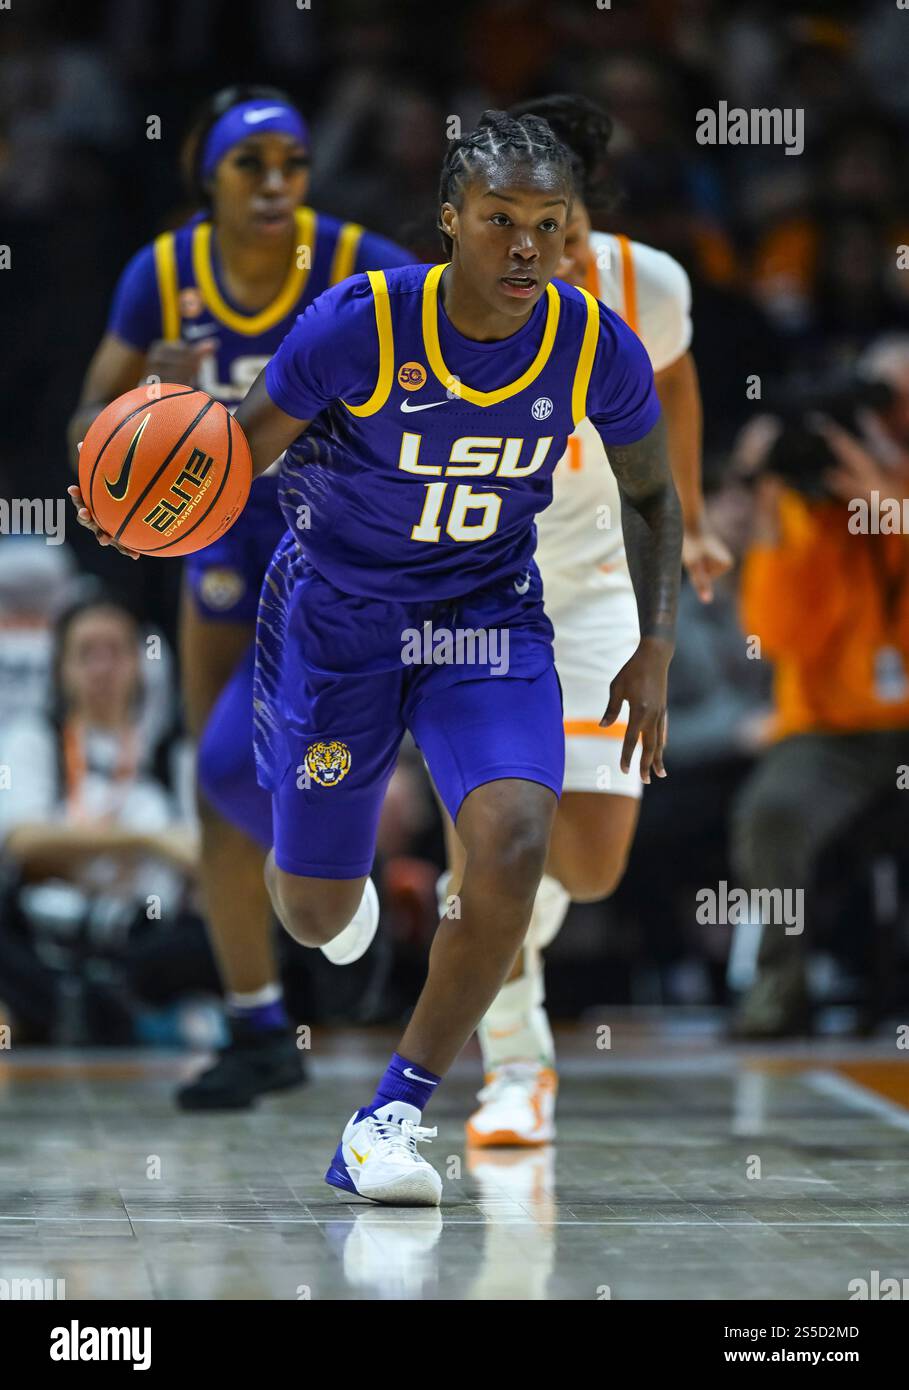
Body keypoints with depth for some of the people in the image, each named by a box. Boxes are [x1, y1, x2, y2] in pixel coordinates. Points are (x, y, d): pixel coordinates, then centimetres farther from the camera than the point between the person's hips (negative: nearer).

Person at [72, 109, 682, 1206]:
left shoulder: (597, 348, -14)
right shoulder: (359, 325, -23)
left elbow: (651, 496, 4)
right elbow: (244, 448, -13)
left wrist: (652, 651, -4)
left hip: (488, 618, 1)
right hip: (338, 610, -1)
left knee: (513, 841, -26)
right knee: (317, 918, 9)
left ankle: (392, 1115, -12)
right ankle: (328, 867, 52)